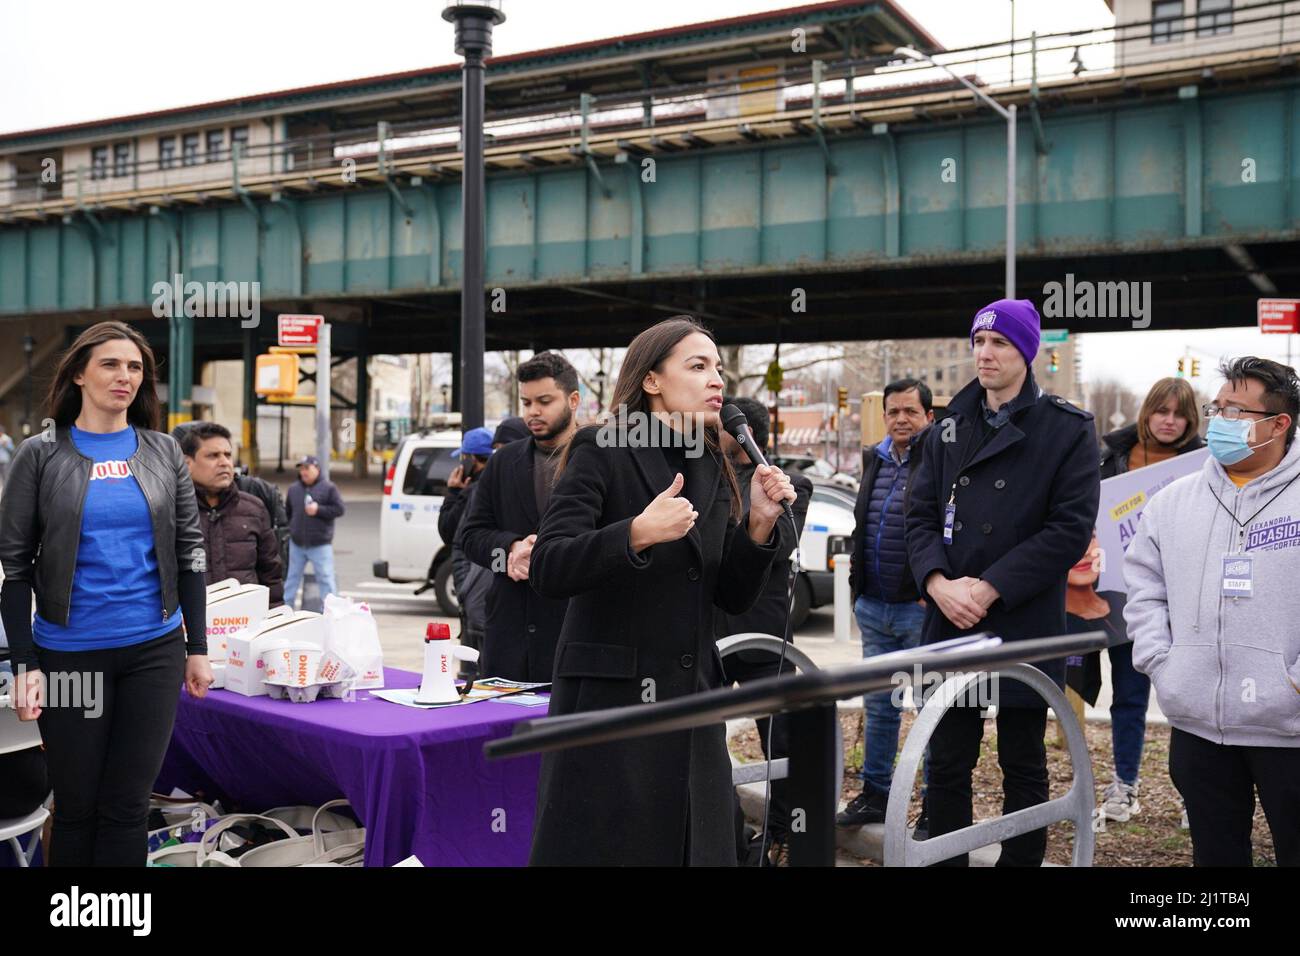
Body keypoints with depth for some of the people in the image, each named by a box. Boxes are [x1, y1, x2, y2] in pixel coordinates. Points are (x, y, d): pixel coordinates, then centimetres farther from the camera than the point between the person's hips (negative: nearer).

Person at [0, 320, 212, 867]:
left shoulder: (163, 452, 6)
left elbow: (189, 552, 8)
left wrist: (198, 648, 5)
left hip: (155, 651, 2)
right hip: (69, 653, -1)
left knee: (127, 805, 6)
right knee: (77, 807, 8)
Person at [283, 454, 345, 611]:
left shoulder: (329, 488, -3)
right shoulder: (293, 489, 10)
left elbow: (339, 509, -8)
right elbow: (287, 513, 18)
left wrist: (318, 510, -17)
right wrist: (285, 531, 13)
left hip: (320, 545, -5)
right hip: (296, 544, 5)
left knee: (326, 578, -4)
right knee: (291, 577, 13)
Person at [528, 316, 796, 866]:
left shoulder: (714, 470, 12)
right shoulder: (601, 451, -7)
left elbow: (734, 598, 10)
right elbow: (548, 570, -17)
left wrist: (759, 524, -5)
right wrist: (637, 534, -30)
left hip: (691, 698, 6)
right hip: (608, 696, -6)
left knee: (694, 847, 10)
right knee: (601, 847, 1)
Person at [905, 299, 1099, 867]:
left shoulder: (1068, 430, -3)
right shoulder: (947, 430, 12)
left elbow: (1071, 527, -11)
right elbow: (921, 515, 7)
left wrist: (990, 588, -16)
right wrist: (939, 582, -12)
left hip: (1024, 629, -3)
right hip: (950, 627, 4)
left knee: (1023, 767, 9)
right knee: (947, 765, 8)